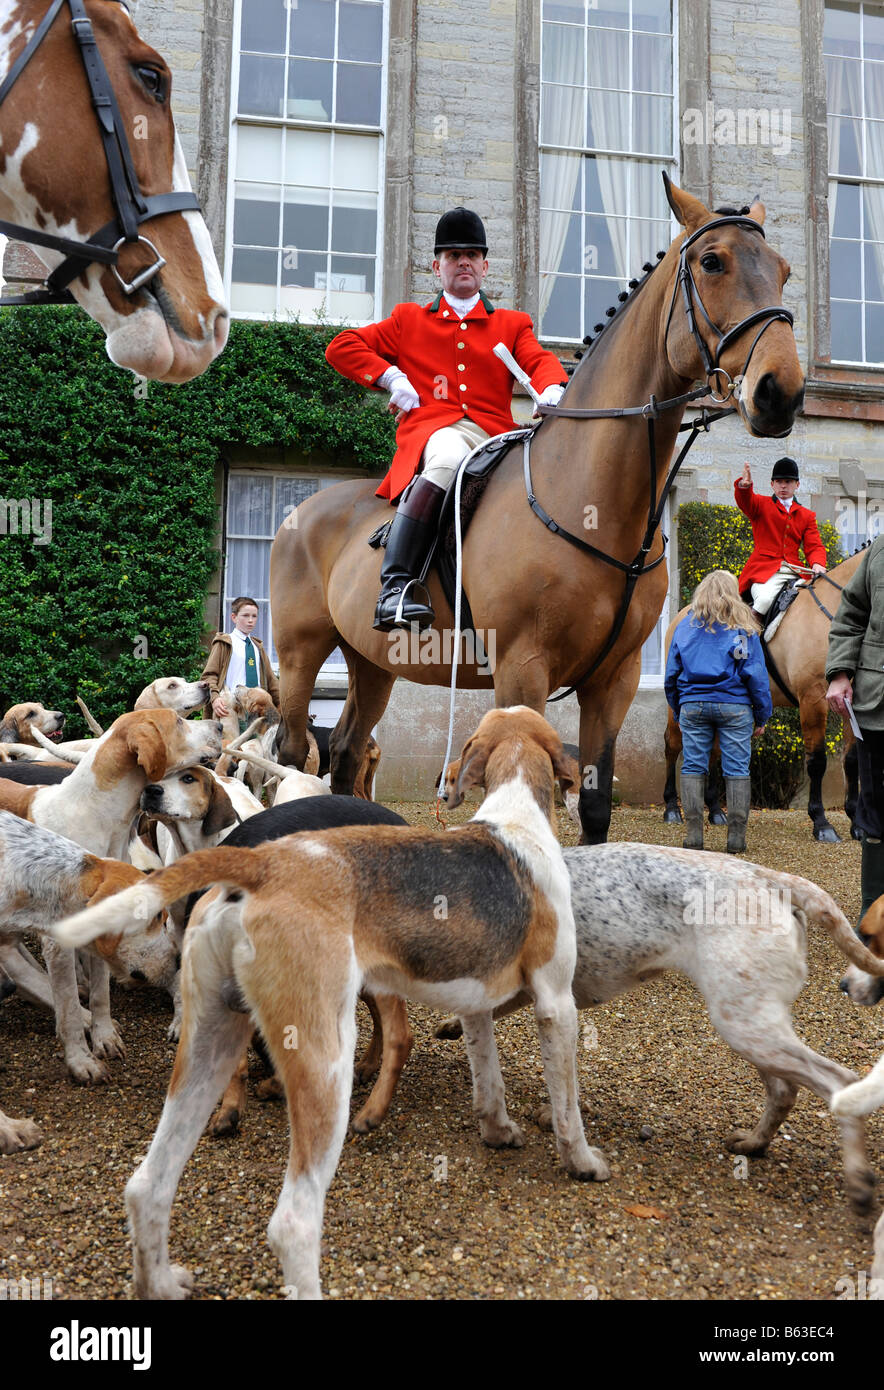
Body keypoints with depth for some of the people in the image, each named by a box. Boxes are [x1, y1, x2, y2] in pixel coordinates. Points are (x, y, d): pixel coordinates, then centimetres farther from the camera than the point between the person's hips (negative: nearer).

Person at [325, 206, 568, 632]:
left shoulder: (512, 325, 26)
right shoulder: (409, 319, 23)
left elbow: (539, 361, 8)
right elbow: (341, 347, 20)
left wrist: (551, 389, -17)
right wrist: (391, 377, 4)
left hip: (495, 433, 3)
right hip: (432, 431, -3)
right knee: (449, 455, -40)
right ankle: (395, 586, -47)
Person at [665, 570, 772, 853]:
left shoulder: (686, 625, 7)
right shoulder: (743, 627, 0)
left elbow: (672, 674, 9)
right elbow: (756, 674, -2)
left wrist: (677, 712, 18)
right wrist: (762, 715, 5)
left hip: (692, 705, 2)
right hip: (734, 706, -2)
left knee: (693, 767, 5)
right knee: (736, 769, 3)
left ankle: (693, 834, 3)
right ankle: (736, 836, 4)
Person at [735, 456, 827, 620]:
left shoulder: (806, 515, 21)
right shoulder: (761, 505, 12)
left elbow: (814, 546, 12)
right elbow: (745, 501, -11)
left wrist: (817, 564, -11)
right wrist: (744, 485, -36)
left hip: (793, 572, 4)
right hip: (764, 570, -4)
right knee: (765, 599, -32)